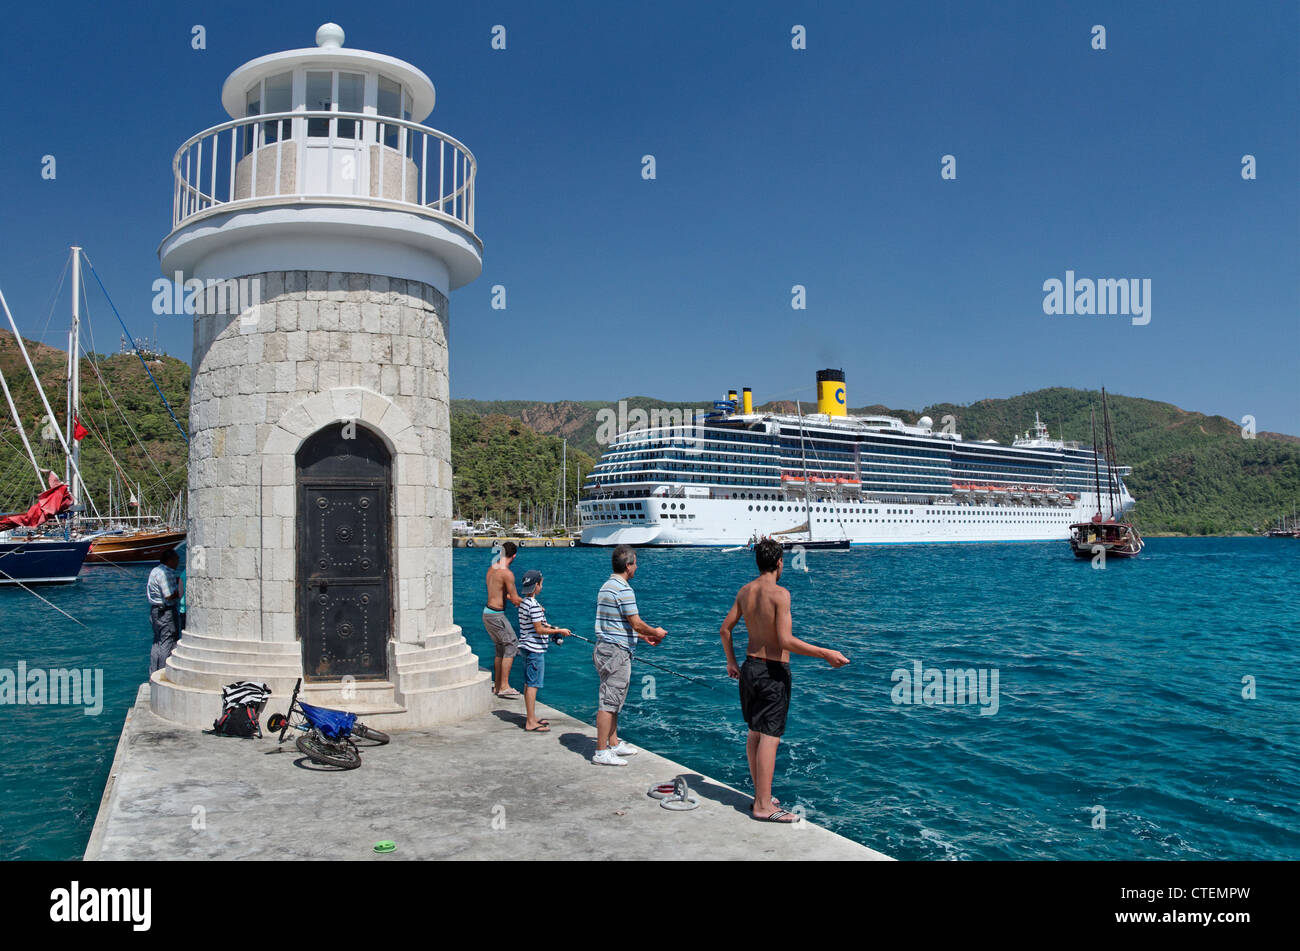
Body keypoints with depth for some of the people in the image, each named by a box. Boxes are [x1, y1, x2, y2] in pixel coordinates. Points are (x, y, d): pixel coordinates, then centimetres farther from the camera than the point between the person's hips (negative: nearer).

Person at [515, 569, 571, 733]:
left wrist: (549, 627, 16)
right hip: (535, 649, -10)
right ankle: (531, 723, -3)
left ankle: (531, 718, 24)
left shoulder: (524, 603, 10)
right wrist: (559, 631, -11)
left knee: (528, 684, 15)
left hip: (527, 647, 10)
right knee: (532, 685, -6)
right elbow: (539, 630, -20)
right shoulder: (534, 605, -20)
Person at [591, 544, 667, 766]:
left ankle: (614, 744, 25)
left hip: (604, 648, 10)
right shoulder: (623, 590, -17)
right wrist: (655, 633, 3)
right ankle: (601, 752, -2)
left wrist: (644, 636, 24)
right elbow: (636, 624, -15)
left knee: (612, 700, 16)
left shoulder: (606, 586, 14)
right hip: (617, 651, -10)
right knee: (609, 702, -6)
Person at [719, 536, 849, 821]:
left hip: (750, 667, 7)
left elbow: (725, 628, 11)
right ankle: (763, 806, -1)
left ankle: (760, 796, 25)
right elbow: (786, 641, -23)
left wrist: (731, 662, 25)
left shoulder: (745, 591, 5)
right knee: (770, 737, -4)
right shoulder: (779, 593, -17)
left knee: (755, 733, 15)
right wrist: (826, 653, -19)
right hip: (774, 671, -7)